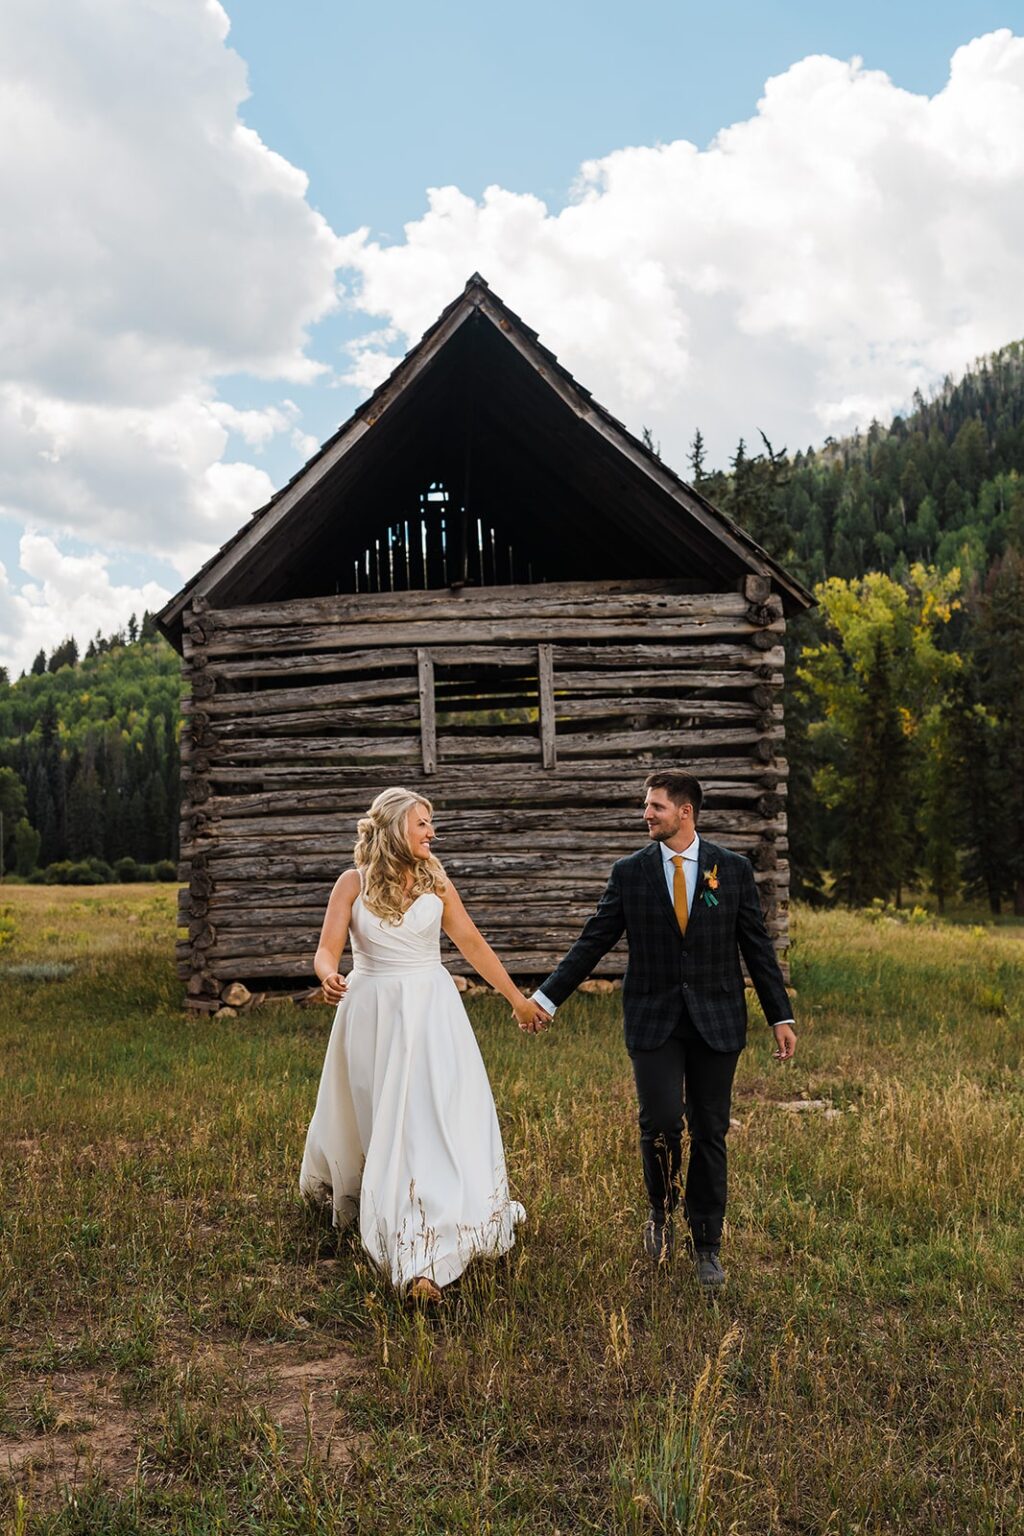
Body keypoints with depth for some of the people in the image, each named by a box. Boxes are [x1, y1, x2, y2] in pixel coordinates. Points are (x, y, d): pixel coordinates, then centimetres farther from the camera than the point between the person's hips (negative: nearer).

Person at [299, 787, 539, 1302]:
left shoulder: (435, 881, 2)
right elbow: (327, 951, -7)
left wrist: (516, 997, 13)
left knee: (444, 1119, -8)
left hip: (430, 1012, 1)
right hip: (373, 1014, -1)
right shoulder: (353, 884, -2)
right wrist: (328, 977, -31)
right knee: (377, 1121, 8)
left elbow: (472, 943, 10)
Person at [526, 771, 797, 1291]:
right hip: (653, 1020, 0)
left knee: (710, 1134, 6)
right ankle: (661, 1212, 18)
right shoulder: (629, 872, 1)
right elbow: (592, 941, 3)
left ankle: (706, 1246, 21)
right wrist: (546, 998, -2)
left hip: (716, 1020, 1)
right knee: (660, 1123, -12)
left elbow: (757, 947, 4)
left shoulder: (733, 869, 1)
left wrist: (780, 1017, 2)